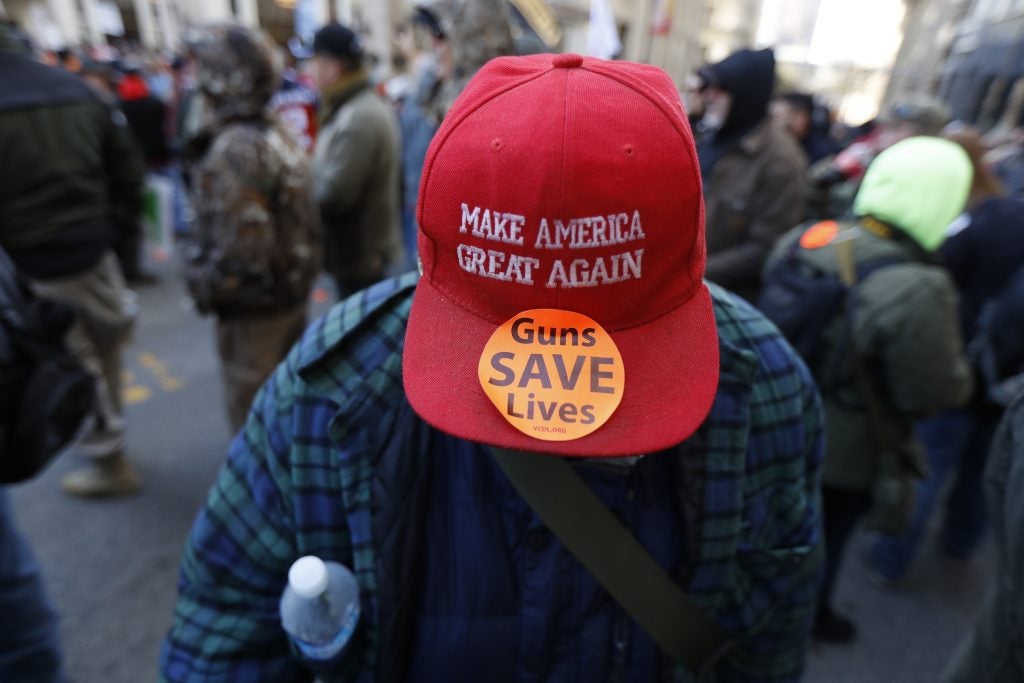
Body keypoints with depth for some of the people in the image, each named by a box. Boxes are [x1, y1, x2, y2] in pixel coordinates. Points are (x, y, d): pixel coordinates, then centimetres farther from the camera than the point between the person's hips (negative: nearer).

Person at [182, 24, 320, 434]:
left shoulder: (232, 150, -24)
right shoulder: (281, 135, 4)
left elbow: (240, 254, -27)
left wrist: (203, 285, -10)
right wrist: (300, 278, 13)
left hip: (254, 307, -9)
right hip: (294, 291, 9)